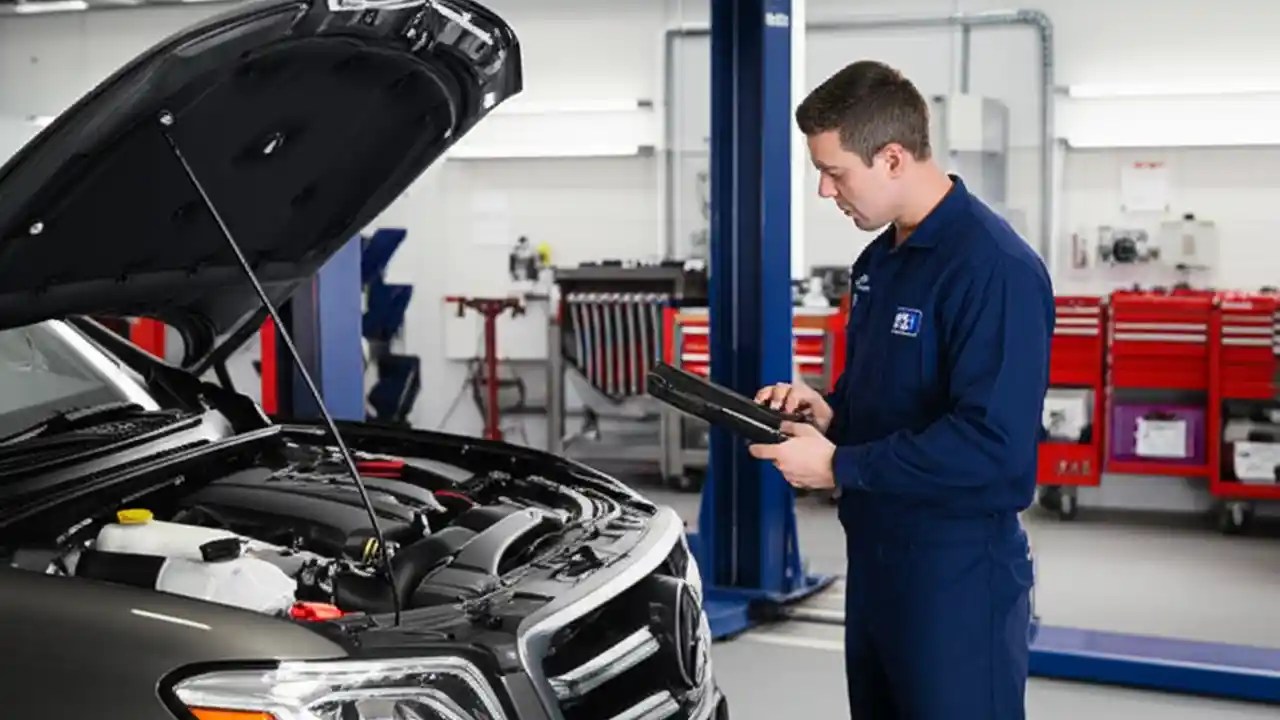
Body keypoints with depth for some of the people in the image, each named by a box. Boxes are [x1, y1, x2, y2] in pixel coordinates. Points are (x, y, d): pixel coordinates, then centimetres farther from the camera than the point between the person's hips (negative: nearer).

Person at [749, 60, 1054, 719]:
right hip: (876, 553, 9)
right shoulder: (879, 260, 10)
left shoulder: (996, 269, -21)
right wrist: (829, 412, 0)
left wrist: (838, 466, -22)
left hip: (958, 573, -9)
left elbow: (993, 446, -26)